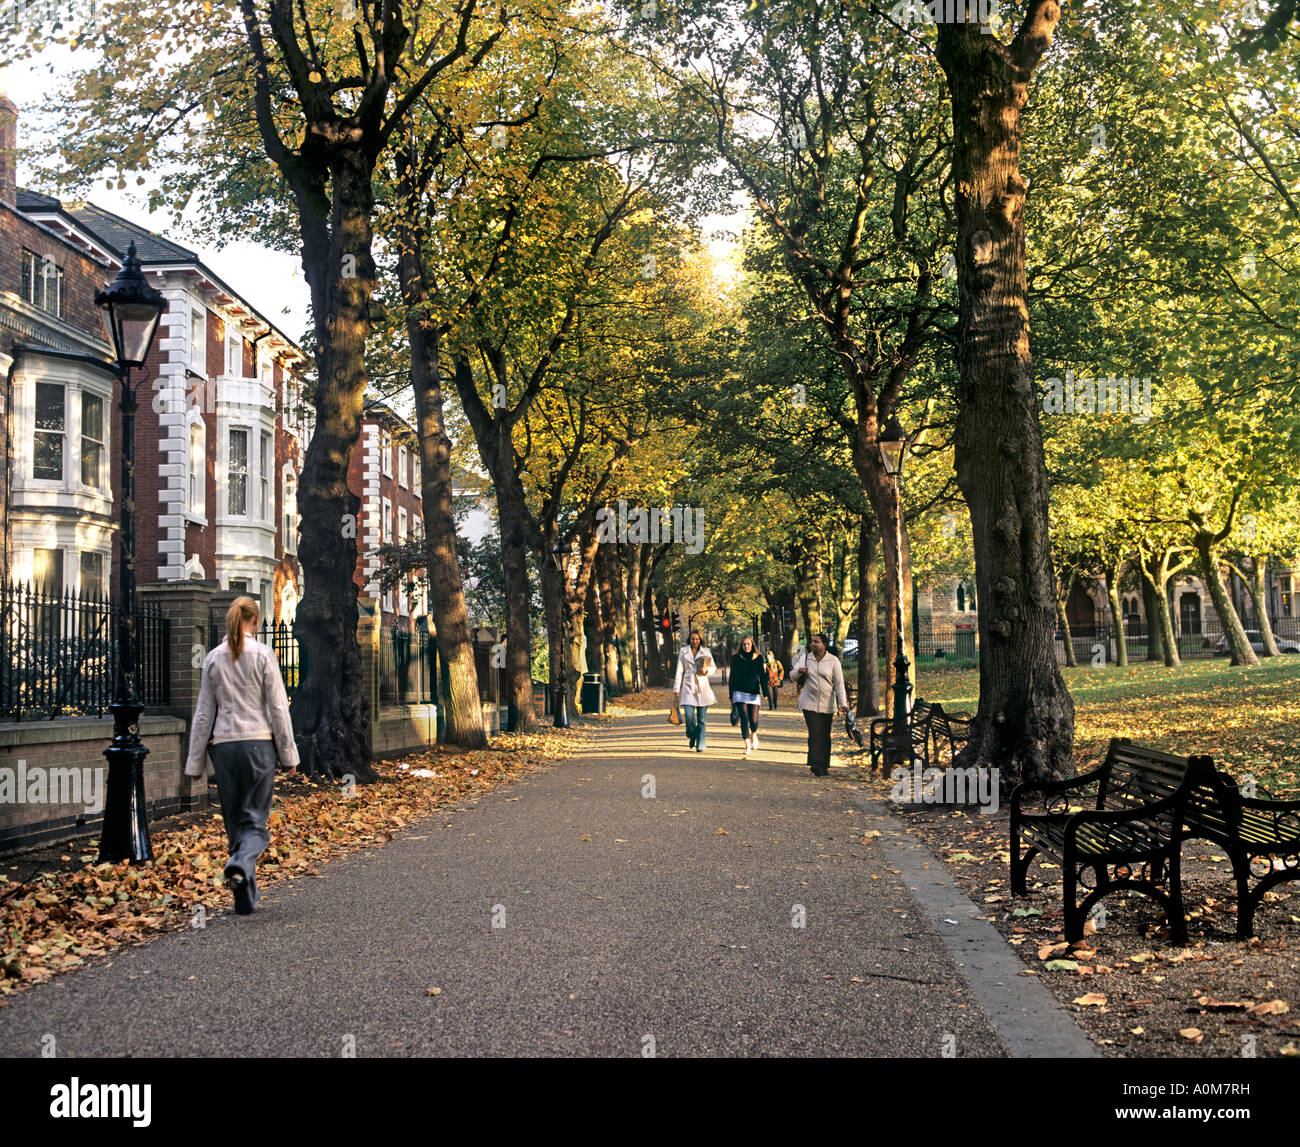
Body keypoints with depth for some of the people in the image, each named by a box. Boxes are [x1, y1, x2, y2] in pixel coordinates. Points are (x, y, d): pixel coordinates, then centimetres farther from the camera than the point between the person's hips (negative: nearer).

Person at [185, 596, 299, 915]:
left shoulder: (214, 658, 5)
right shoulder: (262, 655, -4)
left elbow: (204, 712, 8)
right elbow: (277, 707, -4)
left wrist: (196, 760, 14)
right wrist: (289, 753, 2)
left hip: (224, 746, 3)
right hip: (258, 743, -3)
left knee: (234, 820, 10)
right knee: (255, 818, 2)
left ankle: (246, 897, 10)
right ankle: (240, 865, -28)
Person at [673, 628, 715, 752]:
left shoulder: (706, 651, 7)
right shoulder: (684, 651, 6)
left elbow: (713, 667, 12)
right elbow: (679, 671, 7)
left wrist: (706, 670, -11)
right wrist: (676, 688, 2)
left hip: (702, 686, 0)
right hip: (688, 686, 0)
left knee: (702, 718, -1)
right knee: (688, 715, -12)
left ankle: (700, 745, 4)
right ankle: (692, 737, 16)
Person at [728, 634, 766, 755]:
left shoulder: (758, 658, 7)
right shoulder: (736, 658, 6)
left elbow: (762, 676, 9)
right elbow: (732, 677, 9)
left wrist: (765, 694, 4)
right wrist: (731, 695, 8)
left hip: (754, 693, 0)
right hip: (740, 693, 0)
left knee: (754, 720, -4)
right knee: (744, 719, -11)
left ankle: (754, 734, 32)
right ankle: (747, 746, -8)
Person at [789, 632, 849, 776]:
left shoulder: (833, 661, 0)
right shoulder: (805, 658, 6)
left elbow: (839, 683, -1)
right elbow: (792, 675, 7)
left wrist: (843, 703, -9)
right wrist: (799, 671, -17)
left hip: (827, 705, 0)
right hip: (809, 703, 0)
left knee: (825, 736, 4)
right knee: (814, 733, -12)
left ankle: (824, 766, 14)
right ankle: (816, 766, -15)